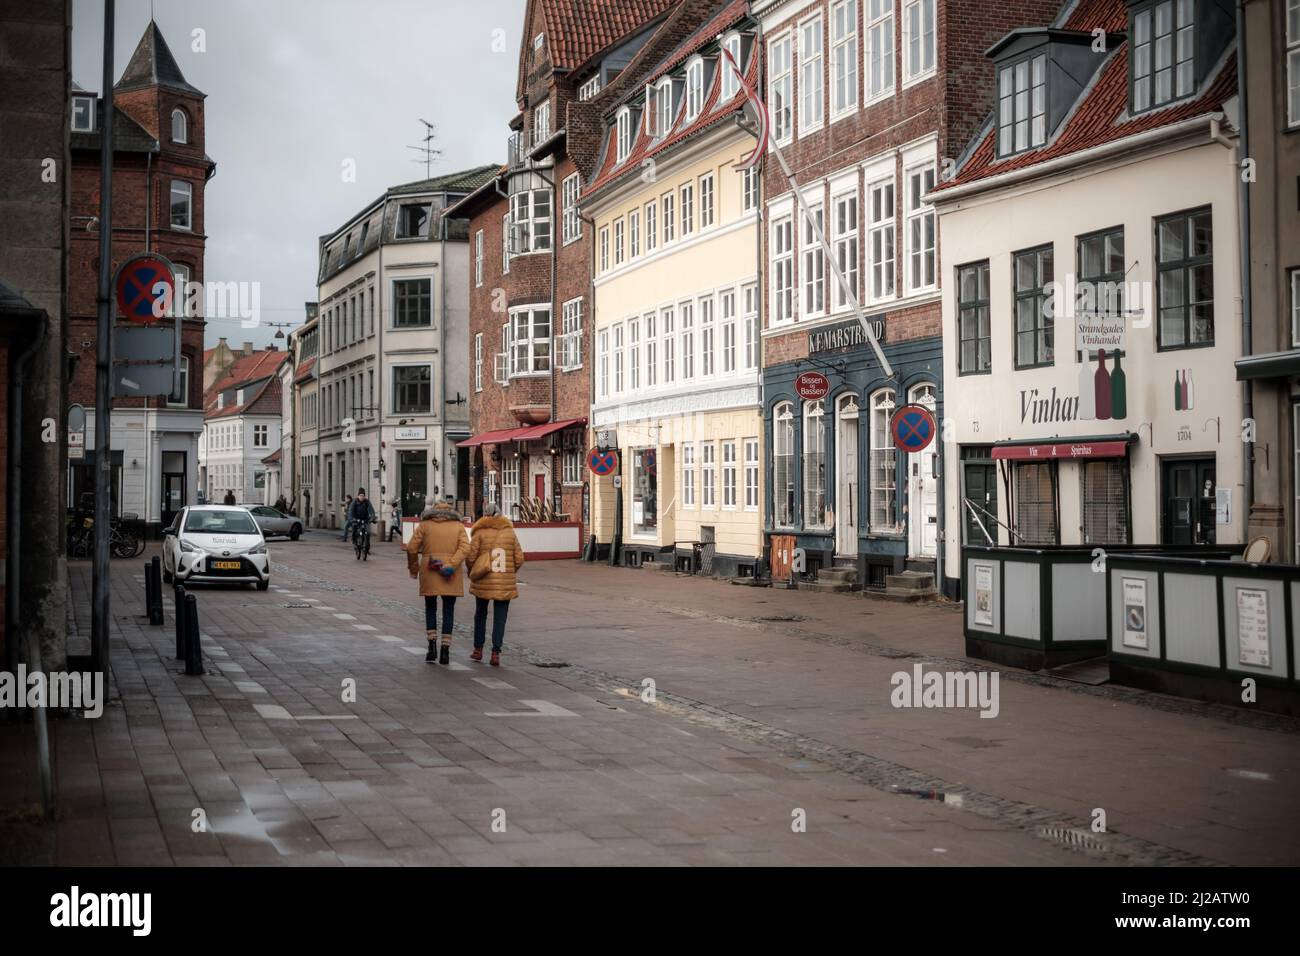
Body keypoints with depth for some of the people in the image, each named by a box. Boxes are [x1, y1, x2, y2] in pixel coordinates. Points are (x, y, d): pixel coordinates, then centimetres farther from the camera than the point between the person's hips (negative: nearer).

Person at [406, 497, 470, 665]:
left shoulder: (425, 525, 6)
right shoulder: (459, 526, 8)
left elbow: (411, 548, 0)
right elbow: (465, 548, -8)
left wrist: (413, 569, 12)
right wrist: (451, 565, -14)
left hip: (429, 574, 0)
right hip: (451, 576, 0)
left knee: (430, 608, 14)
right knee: (448, 610, 7)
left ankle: (432, 645, 2)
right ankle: (445, 650, 3)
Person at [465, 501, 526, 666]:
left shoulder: (480, 532, -4)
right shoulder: (510, 532, 3)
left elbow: (470, 556, -8)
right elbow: (519, 559, 1)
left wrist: (471, 571, 11)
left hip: (483, 582, -1)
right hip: (506, 583, 1)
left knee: (480, 614, 16)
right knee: (500, 618, 5)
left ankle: (478, 650, 22)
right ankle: (496, 653, -2)